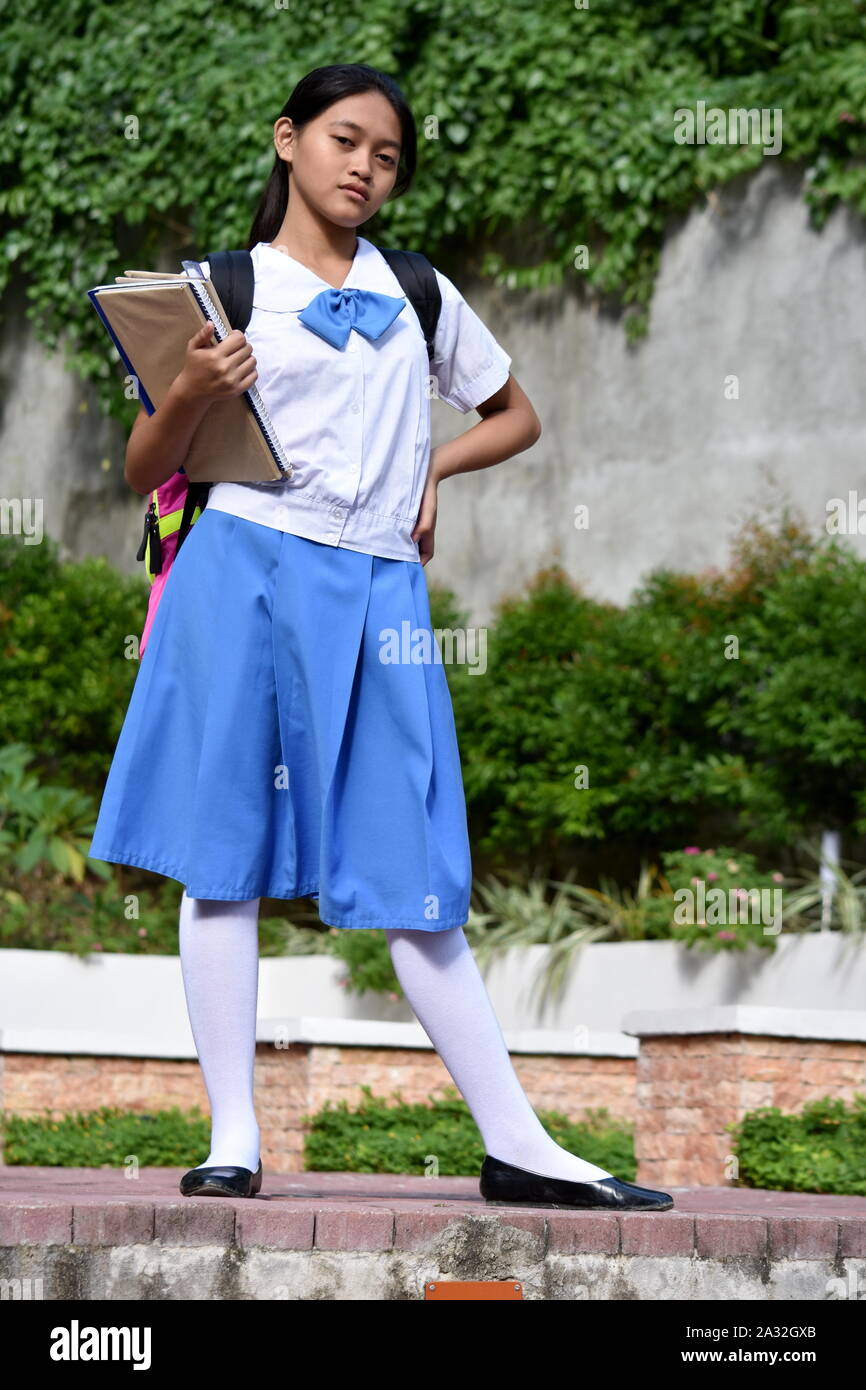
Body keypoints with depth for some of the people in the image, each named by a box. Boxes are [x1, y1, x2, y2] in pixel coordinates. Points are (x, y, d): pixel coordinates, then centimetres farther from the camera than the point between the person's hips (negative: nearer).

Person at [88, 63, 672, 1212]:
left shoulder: (419, 292, 18)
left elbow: (517, 415, 29)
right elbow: (146, 474, 4)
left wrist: (431, 470, 11)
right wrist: (190, 397, -16)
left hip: (378, 595, 3)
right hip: (249, 576, -2)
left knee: (415, 877, 1)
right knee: (227, 854, -4)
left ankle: (518, 1146, 0)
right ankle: (234, 1137, 1)